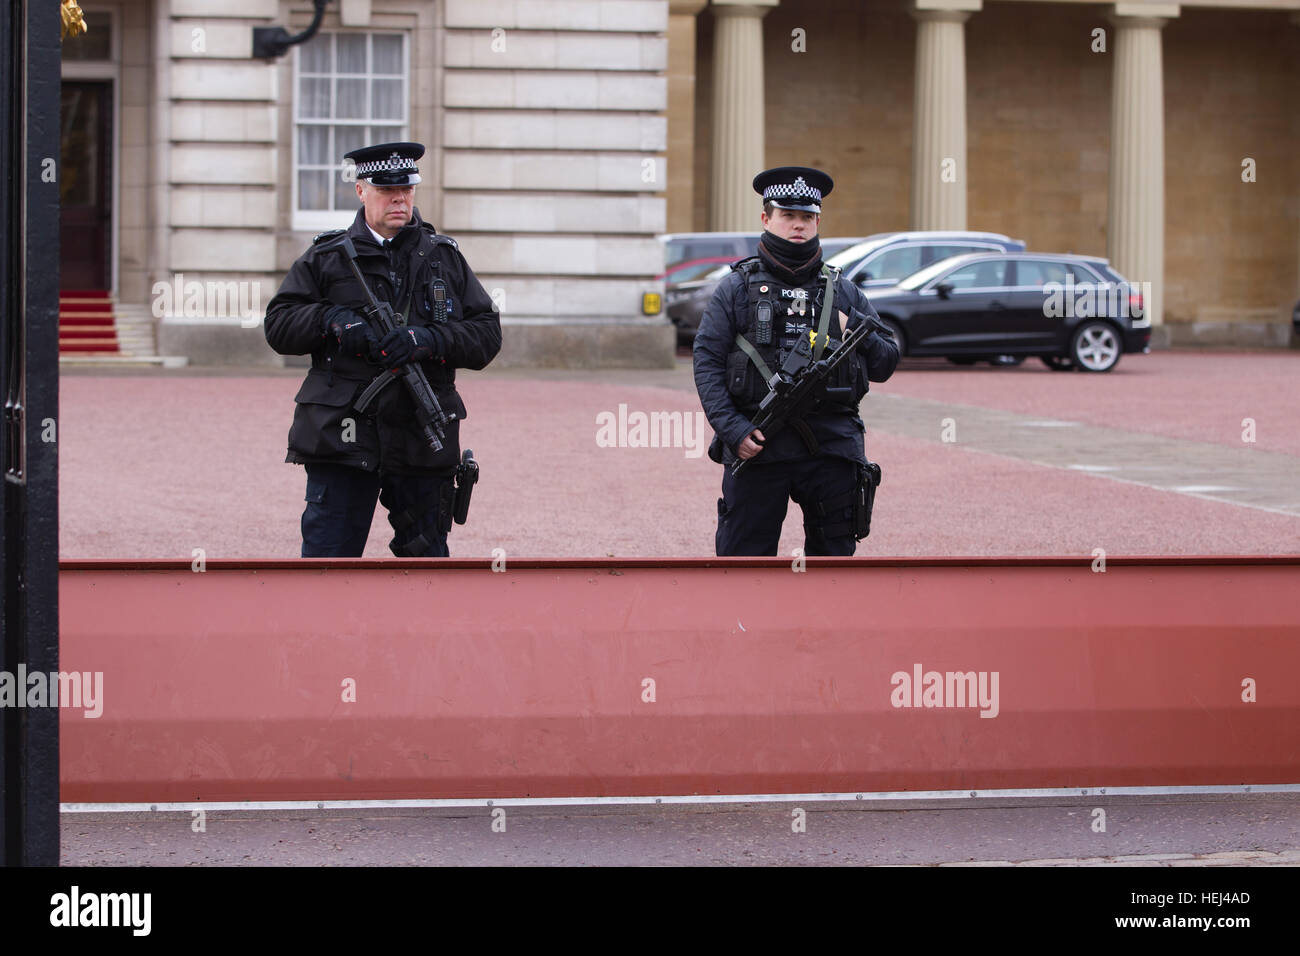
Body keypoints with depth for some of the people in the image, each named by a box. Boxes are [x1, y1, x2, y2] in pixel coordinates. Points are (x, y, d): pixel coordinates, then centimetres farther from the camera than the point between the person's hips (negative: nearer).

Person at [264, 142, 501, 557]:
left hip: (424, 443, 2)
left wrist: (429, 339, -13)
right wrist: (331, 319, -14)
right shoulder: (327, 257, 8)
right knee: (328, 556, -4)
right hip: (342, 440, -2)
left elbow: (487, 334, 6)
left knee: (426, 554, 10)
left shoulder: (445, 258, 13)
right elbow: (278, 324, 5)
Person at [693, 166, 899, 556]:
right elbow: (707, 362, 0)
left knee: (834, 553, 7)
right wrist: (732, 430, -12)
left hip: (831, 450, 3)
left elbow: (886, 363, 15)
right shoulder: (737, 289, 6)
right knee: (744, 555, -2)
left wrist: (855, 331, -5)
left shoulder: (843, 292, 14)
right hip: (756, 449, -3)